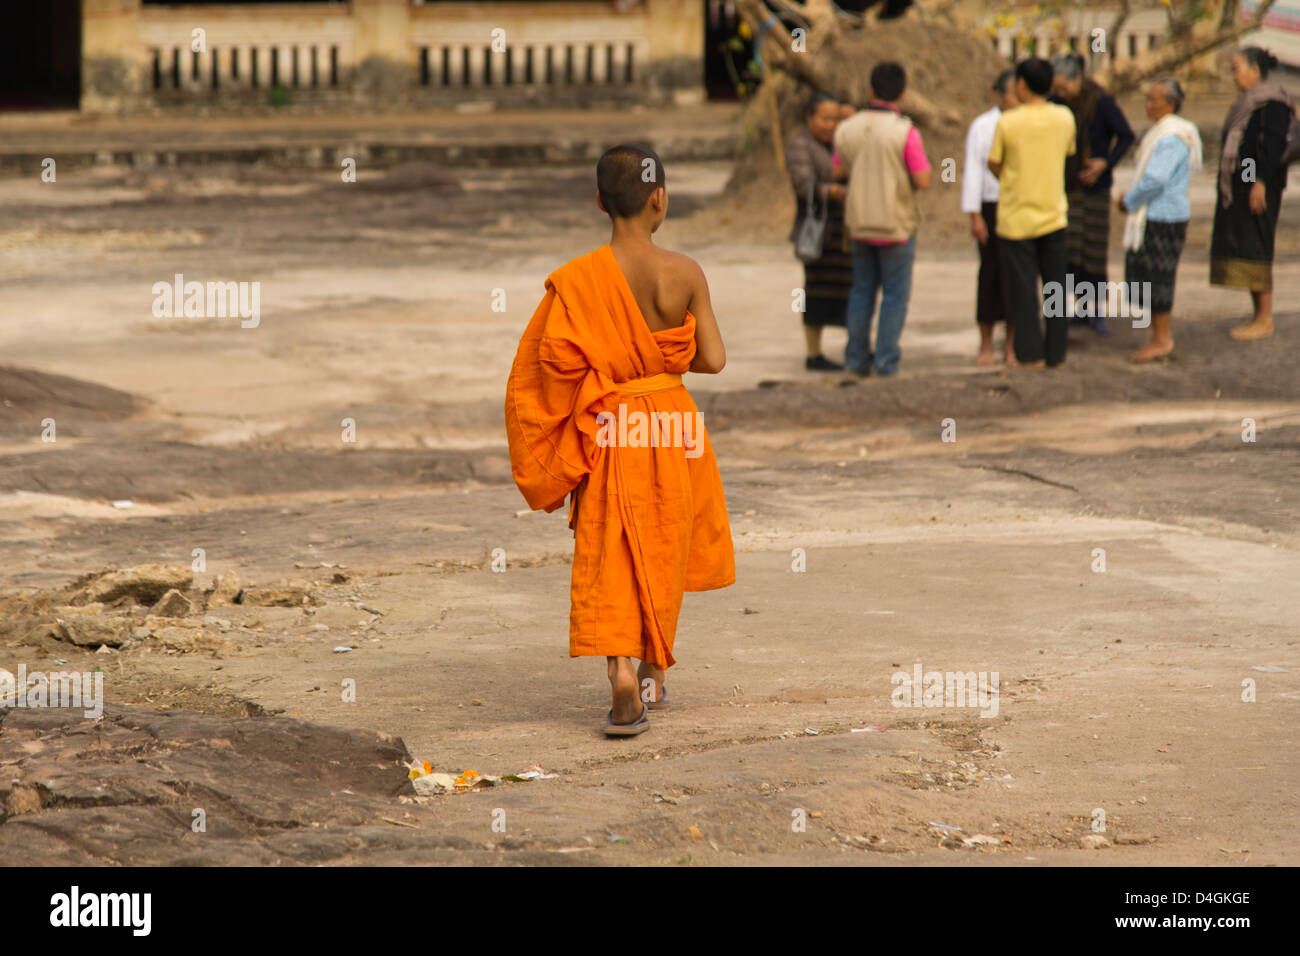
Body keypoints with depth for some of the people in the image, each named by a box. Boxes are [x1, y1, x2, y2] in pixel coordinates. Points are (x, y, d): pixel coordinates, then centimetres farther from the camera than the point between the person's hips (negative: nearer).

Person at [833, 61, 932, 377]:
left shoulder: (847, 129, -2)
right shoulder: (905, 132, -17)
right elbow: (923, 181, -18)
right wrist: (919, 165, 3)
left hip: (860, 223, 4)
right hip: (896, 225, -4)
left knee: (862, 291, 15)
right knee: (895, 294, 5)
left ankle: (857, 359, 14)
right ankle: (886, 361, 3)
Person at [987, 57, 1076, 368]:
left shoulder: (1007, 123, -13)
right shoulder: (1065, 118, -3)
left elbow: (993, 164, -3)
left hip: (1016, 218, -3)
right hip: (1053, 214, 3)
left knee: (1022, 288, 3)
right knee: (1056, 286, 11)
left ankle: (1031, 353, 2)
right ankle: (1056, 352, 14)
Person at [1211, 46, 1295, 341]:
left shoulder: (1272, 102, -11)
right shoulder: (1248, 103, 18)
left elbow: (1272, 144, -19)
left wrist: (1260, 182, -25)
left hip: (1259, 185, -10)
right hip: (1238, 184, 10)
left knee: (1254, 247, -9)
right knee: (1240, 246, 8)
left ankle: (1265, 321, -7)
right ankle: (1259, 315, 13)